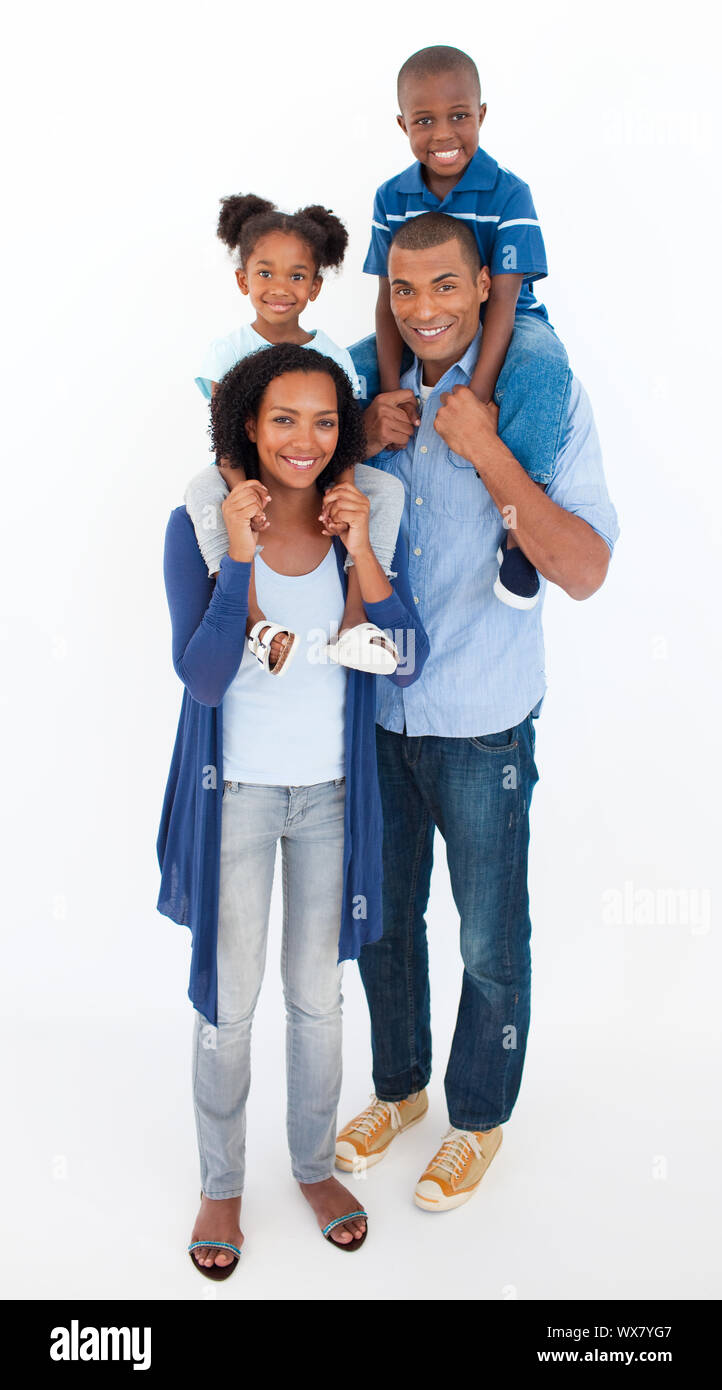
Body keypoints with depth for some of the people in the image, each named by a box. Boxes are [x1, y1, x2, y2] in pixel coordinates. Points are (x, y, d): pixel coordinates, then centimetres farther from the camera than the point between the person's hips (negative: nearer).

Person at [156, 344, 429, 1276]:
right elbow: (203, 679, -20)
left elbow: (408, 666, -11)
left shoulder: (363, 519, -5)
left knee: (317, 997, 16)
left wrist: (360, 551, -21)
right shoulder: (200, 524, -12)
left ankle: (315, 1163, 39)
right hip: (235, 792, -2)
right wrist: (239, 551, -25)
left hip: (331, 791, 2)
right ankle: (221, 1184, 33)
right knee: (226, 1003, 10)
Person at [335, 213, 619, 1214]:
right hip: (376, 713, 4)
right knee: (383, 919, 19)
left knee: (490, 942, 11)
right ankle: (399, 1086, 44)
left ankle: (480, 1119, 36)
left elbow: (585, 570, -19)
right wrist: (358, 445, -9)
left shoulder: (547, 397, -11)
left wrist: (485, 452, -25)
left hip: (482, 724, -4)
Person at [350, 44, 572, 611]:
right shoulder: (391, 198, 0)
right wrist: (390, 388, -19)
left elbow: (503, 297, -20)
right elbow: (389, 297, -4)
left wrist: (477, 392, -33)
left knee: (543, 361, -38)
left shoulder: (508, 192, -12)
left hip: (501, 326, -4)